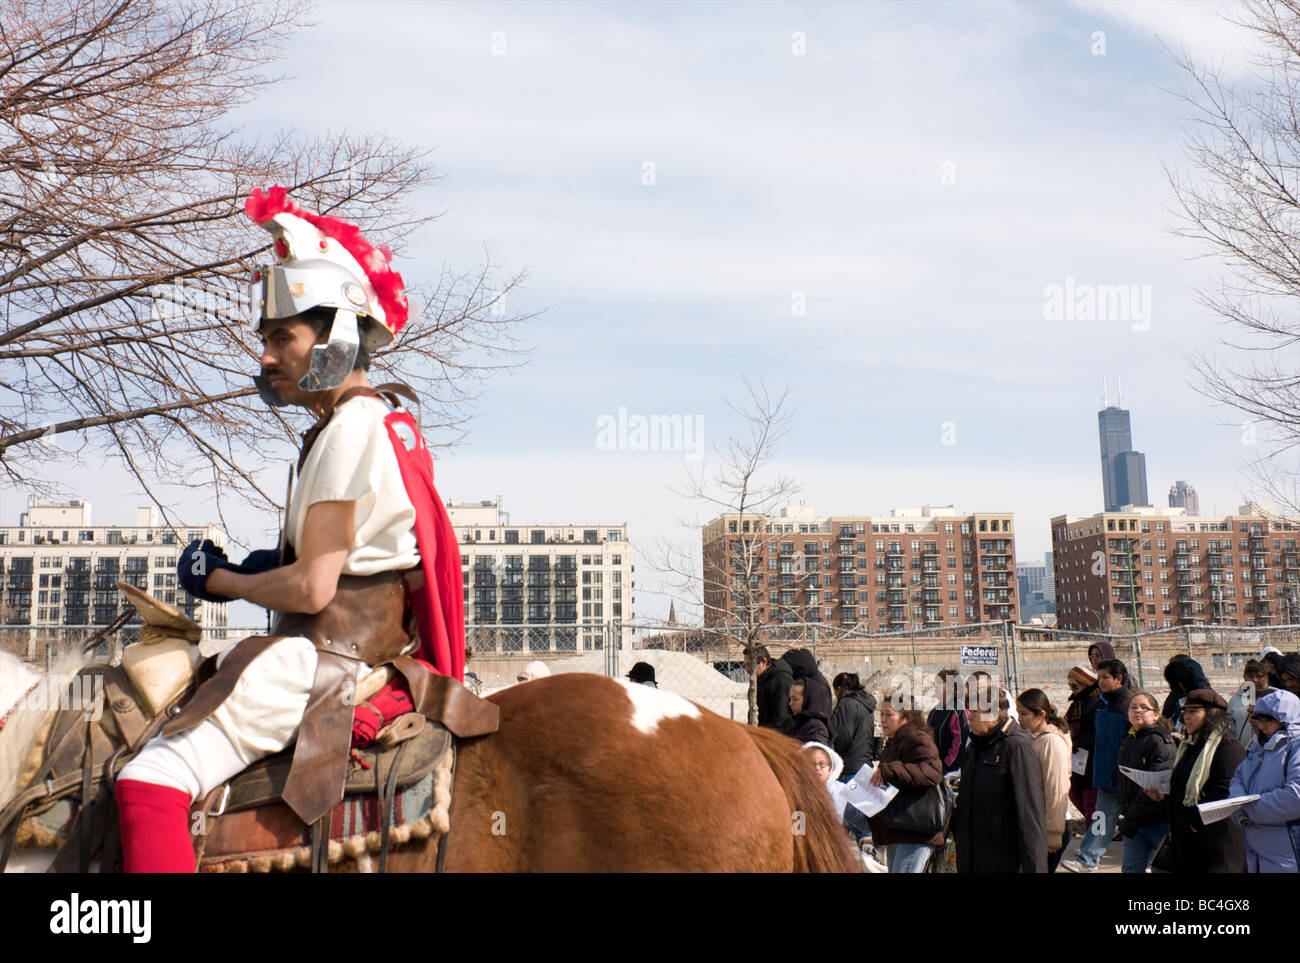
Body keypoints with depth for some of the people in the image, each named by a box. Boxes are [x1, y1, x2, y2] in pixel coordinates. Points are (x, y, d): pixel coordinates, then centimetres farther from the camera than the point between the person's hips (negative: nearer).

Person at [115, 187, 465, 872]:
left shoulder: (348, 429, -16)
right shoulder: (389, 420, 16)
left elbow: (313, 589, -21)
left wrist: (218, 579, -5)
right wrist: (265, 568, 13)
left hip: (324, 661, -11)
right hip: (372, 654, 11)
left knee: (150, 779, -21)